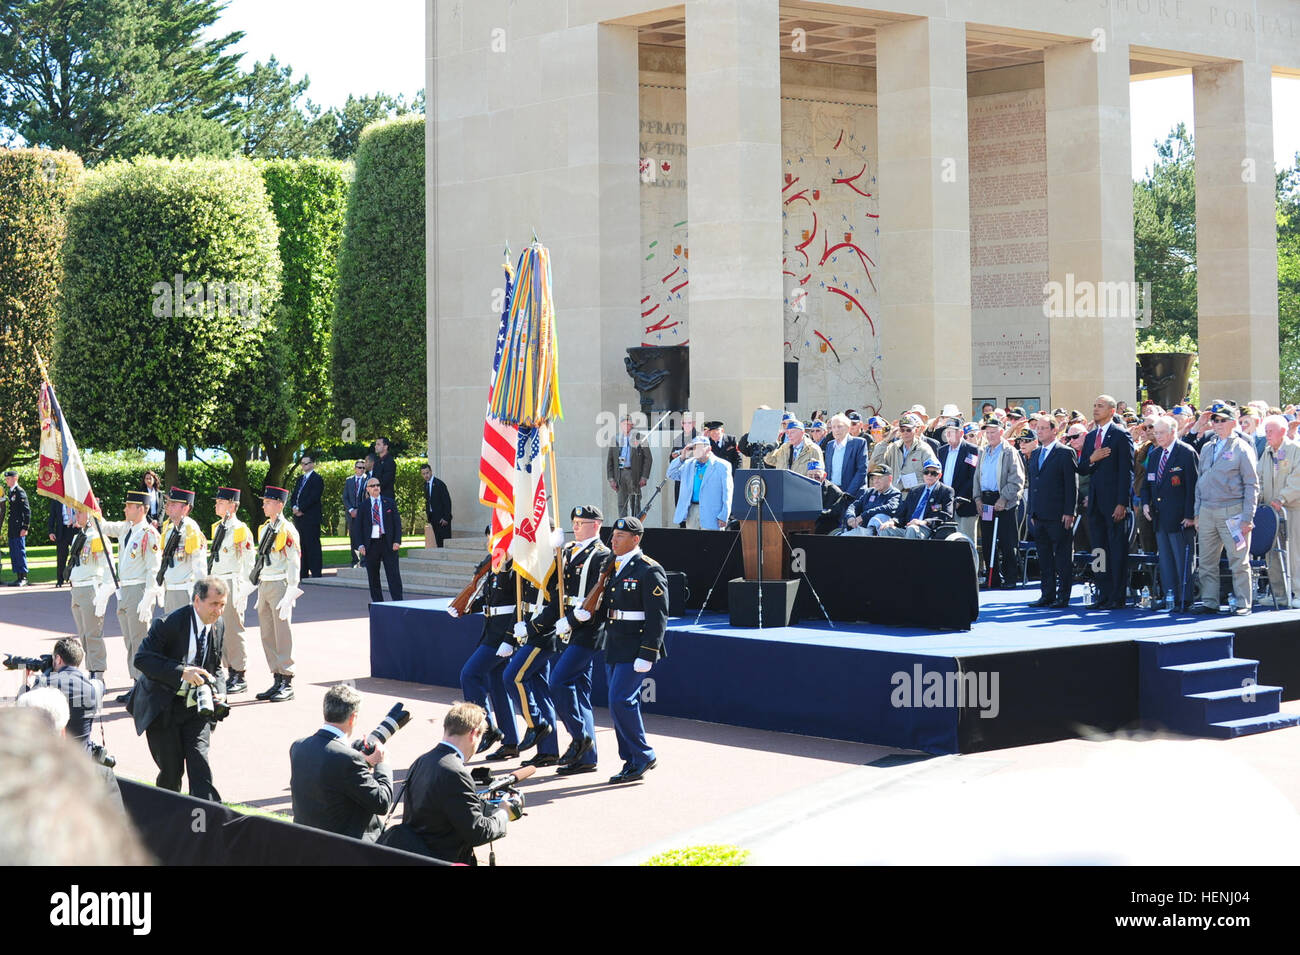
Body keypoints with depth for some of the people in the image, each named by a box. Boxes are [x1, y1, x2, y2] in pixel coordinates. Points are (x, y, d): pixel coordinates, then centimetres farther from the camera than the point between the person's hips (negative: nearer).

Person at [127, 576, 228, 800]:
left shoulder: (218, 627, 1)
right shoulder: (169, 624, -18)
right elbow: (141, 658, -22)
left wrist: (219, 692, -7)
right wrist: (181, 672, -32)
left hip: (196, 706, 4)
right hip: (162, 707, -4)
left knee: (199, 761, -12)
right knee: (172, 769, -1)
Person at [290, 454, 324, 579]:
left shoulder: (317, 479, -5)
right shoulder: (300, 478, 20)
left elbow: (313, 497, -14)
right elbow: (295, 495, 17)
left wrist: (300, 509, -14)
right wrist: (294, 507, -2)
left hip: (311, 518, -8)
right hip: (298, 517, 8)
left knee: (312, 545, -8)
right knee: (301, 546, 8)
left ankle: (315, 573, -7)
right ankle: (303, 573, 12)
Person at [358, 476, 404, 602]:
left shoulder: (389, 503, 8)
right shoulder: (363, 505, 7)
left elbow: (397, 522, 5)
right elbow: (359, 526, 5)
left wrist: (397, 541, -6)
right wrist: (361, 545, -5)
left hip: (388, 544, -1)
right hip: (371, 544, 1)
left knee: (394, 575, -6)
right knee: (373, 577, 5)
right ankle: (378, 604, 13)